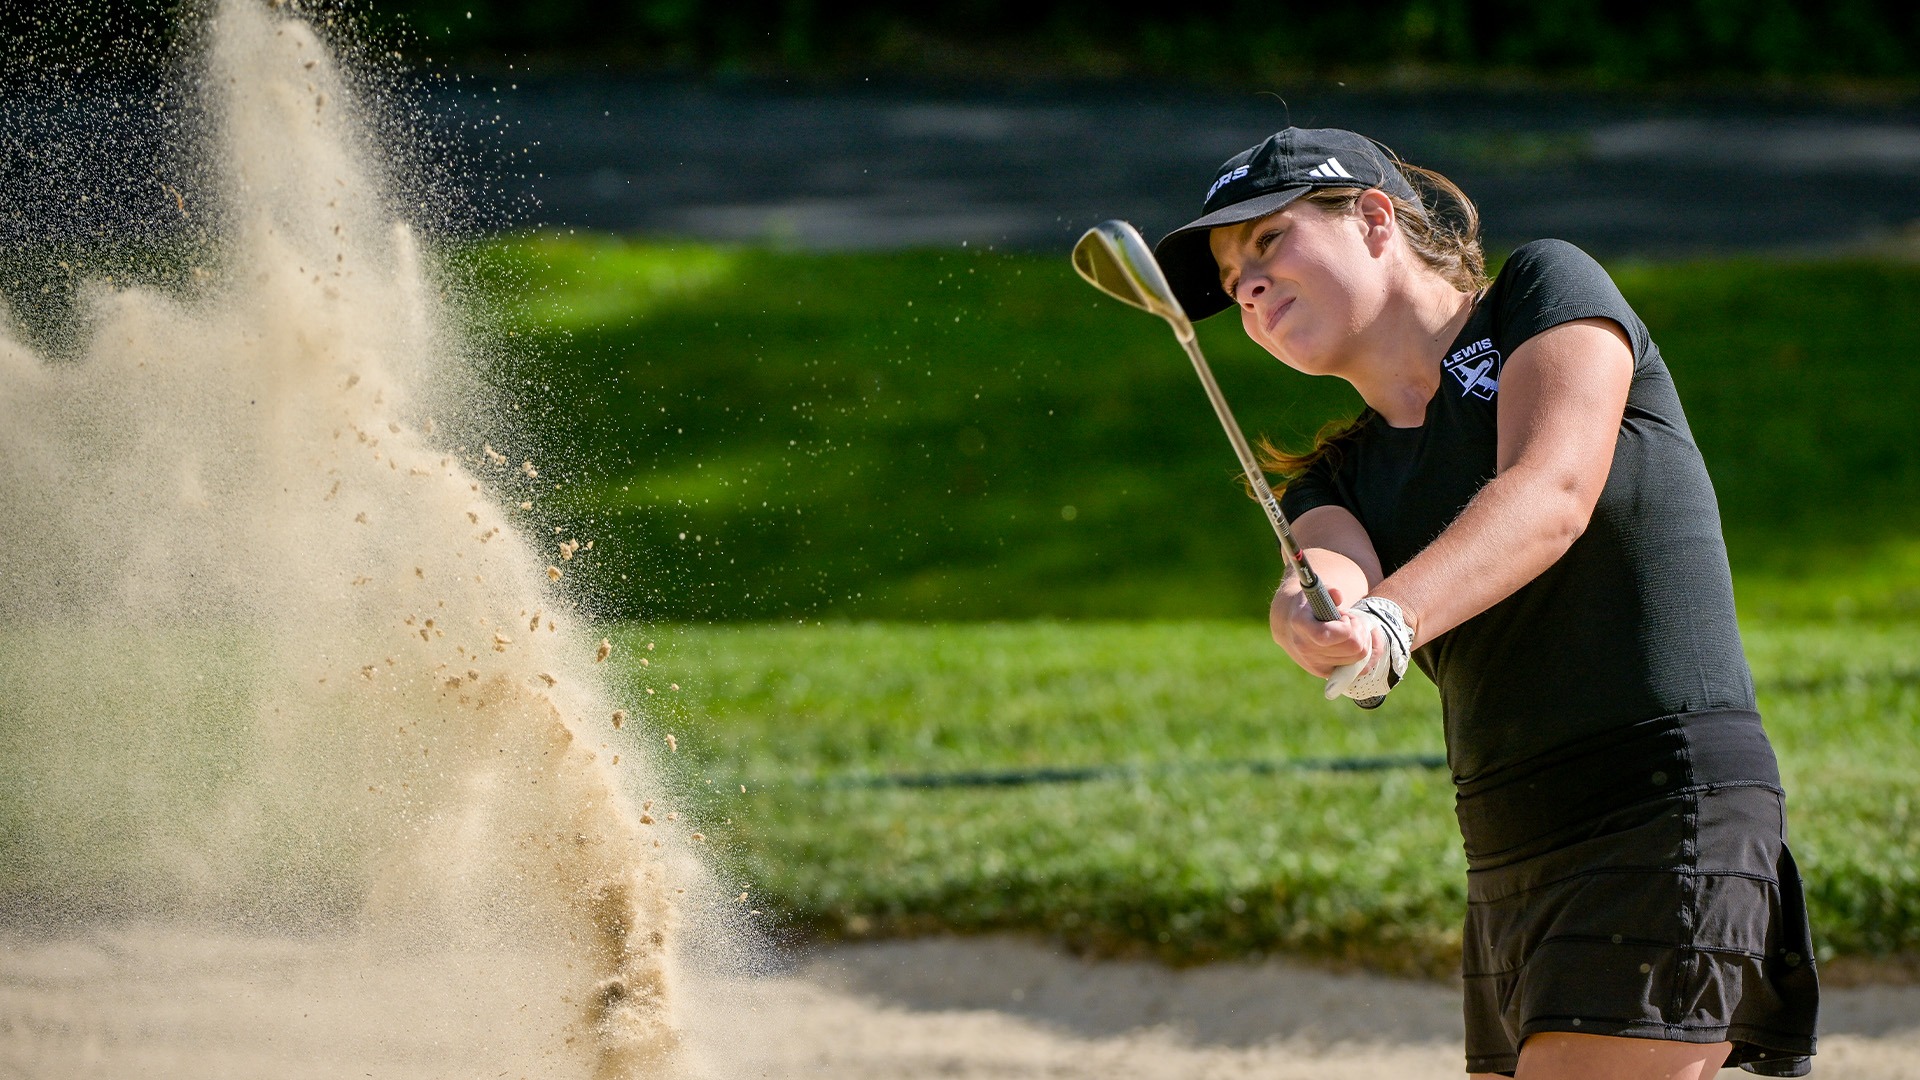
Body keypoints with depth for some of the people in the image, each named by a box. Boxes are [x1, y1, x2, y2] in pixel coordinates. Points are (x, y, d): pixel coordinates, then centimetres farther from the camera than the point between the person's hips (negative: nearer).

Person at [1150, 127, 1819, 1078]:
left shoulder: (1549, 287, 2)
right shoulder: (1342, 478, 16)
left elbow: (1552, 494, -16)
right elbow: (1329, 577, -8)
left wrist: (1390, 618, -32)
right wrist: (1314, 621, -34)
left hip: (1671, 814, -8)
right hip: (1506, 872, 8)